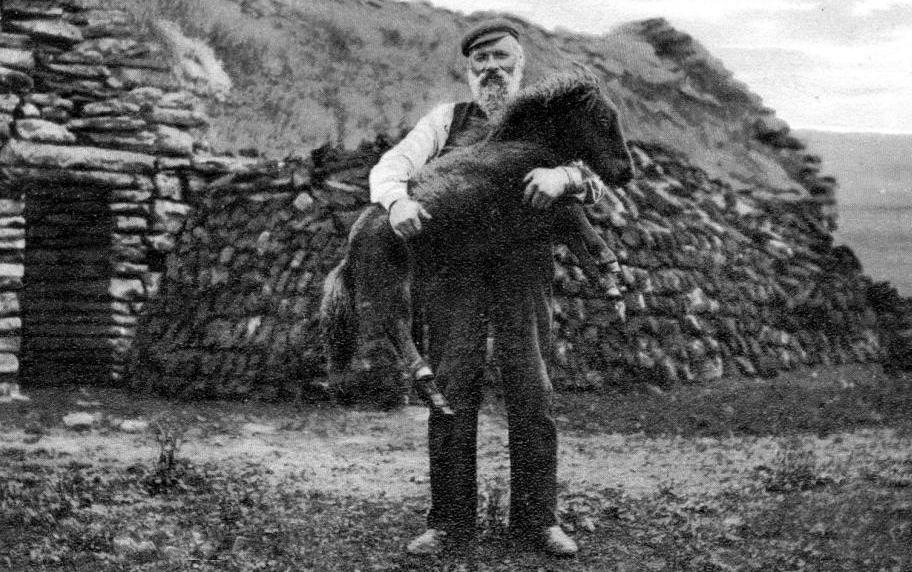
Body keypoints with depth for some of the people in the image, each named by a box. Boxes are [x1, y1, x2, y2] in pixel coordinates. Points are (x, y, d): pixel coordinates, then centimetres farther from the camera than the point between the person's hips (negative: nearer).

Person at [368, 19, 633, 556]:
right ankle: (451, 519, 0)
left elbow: (596, 184, 2)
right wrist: (398, 201, -20)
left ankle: (537, 518, 3)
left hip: (523, 266, 0)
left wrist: (564, 175, -23)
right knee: (453, 389, -6)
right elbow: (389, 168, 4)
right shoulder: (446, 120, 18)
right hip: (453, 264, 0)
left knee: (531, 392, -5)